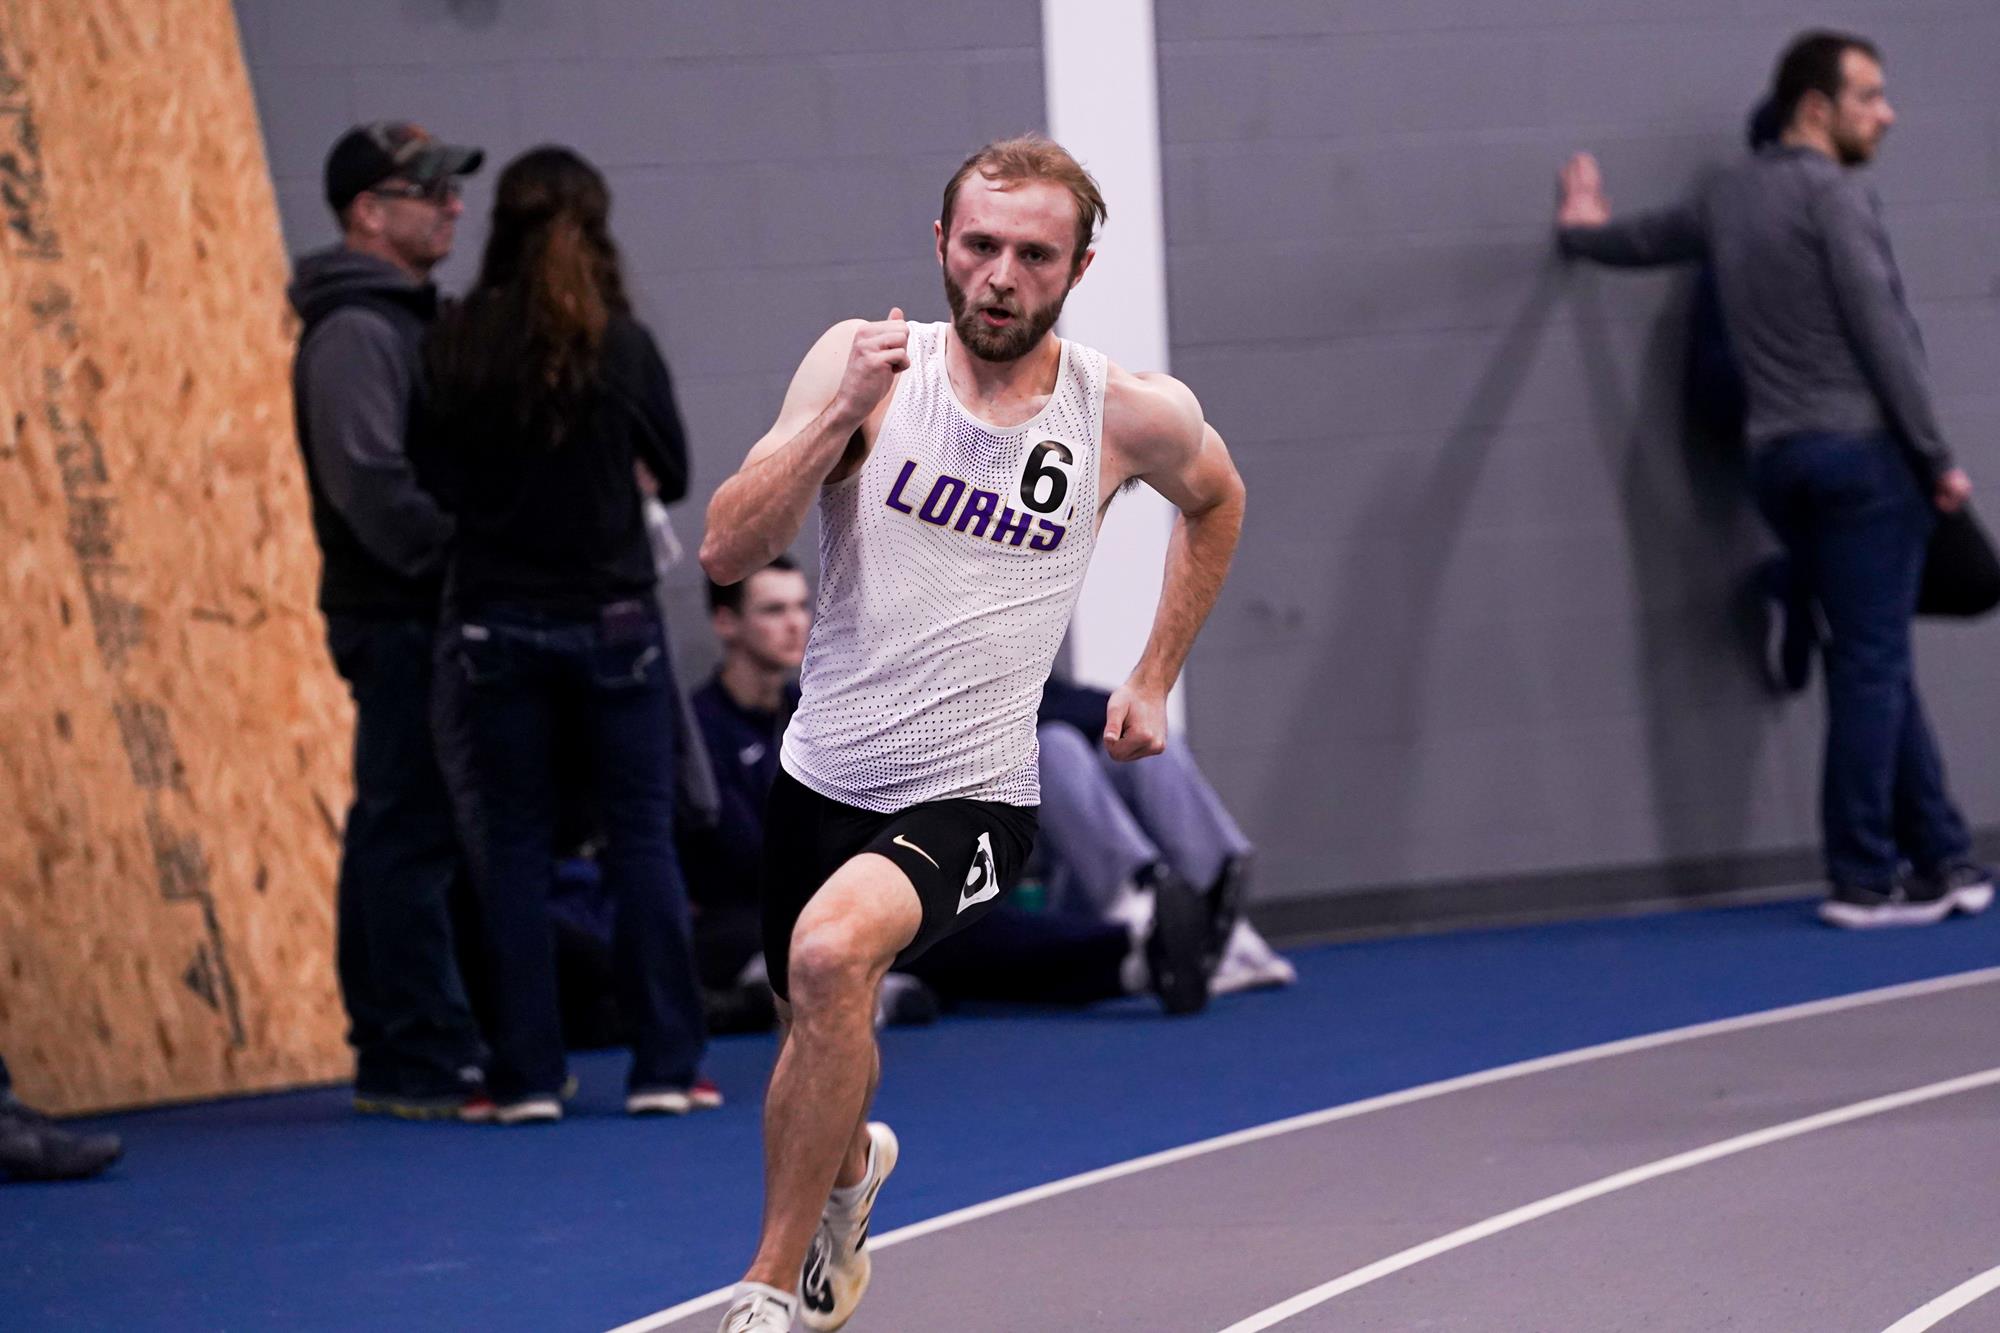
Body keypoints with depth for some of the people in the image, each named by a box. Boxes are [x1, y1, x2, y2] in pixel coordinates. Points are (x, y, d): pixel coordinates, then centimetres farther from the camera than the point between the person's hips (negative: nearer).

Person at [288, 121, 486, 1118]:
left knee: (403, 833, 12)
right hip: (399, 620, -10)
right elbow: (372, 486, -22)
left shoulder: (408, 318, 19)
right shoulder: (356, 332, -13)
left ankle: (399, 1052, 16)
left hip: (426, 619, 10)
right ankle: (419, 1061, -8)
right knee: (412, 833, -9)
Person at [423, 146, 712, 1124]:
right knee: (641, 838, 6)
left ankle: (526, 1076, 4)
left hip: (497, 624, 1)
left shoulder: (459, 345, -6)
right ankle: (664, 1066, 6)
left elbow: (441, 480, 0)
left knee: (514, 847, 6)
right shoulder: (621, 344, -8)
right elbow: (672, 475, 4)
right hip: (611, 618, -1)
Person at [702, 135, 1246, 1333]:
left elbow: (1216, 501, 18)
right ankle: (850, 1167, 60)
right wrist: (840, 412, -26)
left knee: (833, 954, -31)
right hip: (823, 775, 3)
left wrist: (1154, 681, 16)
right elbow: (728, 553, -15)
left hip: (970, 799, -3)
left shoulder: (1134, 416, -7)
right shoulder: (866, 361, -8)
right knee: (824, 1042, 21)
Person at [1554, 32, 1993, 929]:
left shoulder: (1729, 197, 15)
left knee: (1875, 662, 11)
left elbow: (1645, 239, 33)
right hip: (1864, 451, -8)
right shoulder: (1833, 193, -8)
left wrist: (1583, 232, 56)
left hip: (1778, 457, 8)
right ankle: (1863, 880, -4)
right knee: (1871, 666, -4)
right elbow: (1881, 334, -14)